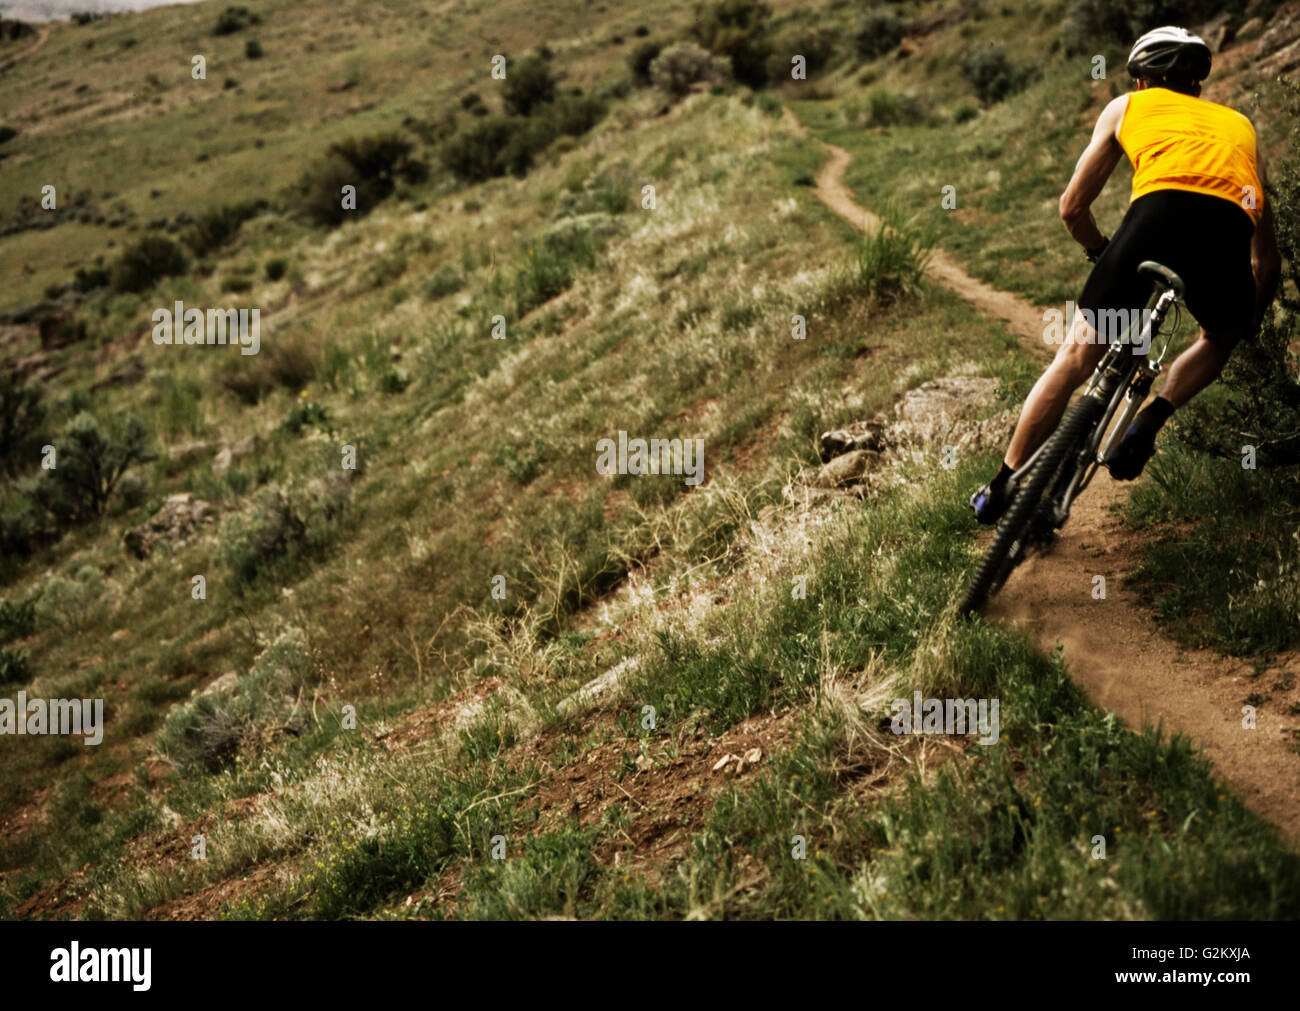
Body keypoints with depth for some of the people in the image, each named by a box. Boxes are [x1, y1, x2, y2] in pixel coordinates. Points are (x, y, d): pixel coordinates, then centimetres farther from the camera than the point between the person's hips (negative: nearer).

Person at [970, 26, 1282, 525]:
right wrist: (1254, 317, 53)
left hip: (1158, 212, -2)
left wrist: (1101, 255, 51)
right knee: (1223, 336, 33)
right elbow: (1267, 258, 37)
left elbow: (1072, 207, 31)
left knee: (1076, 358, 11)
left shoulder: (1127, 107, 31)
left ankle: (1001, 488, 14)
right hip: (1230, 226, 2)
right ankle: (1149, 422, 11)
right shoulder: (1239, 124, 37)